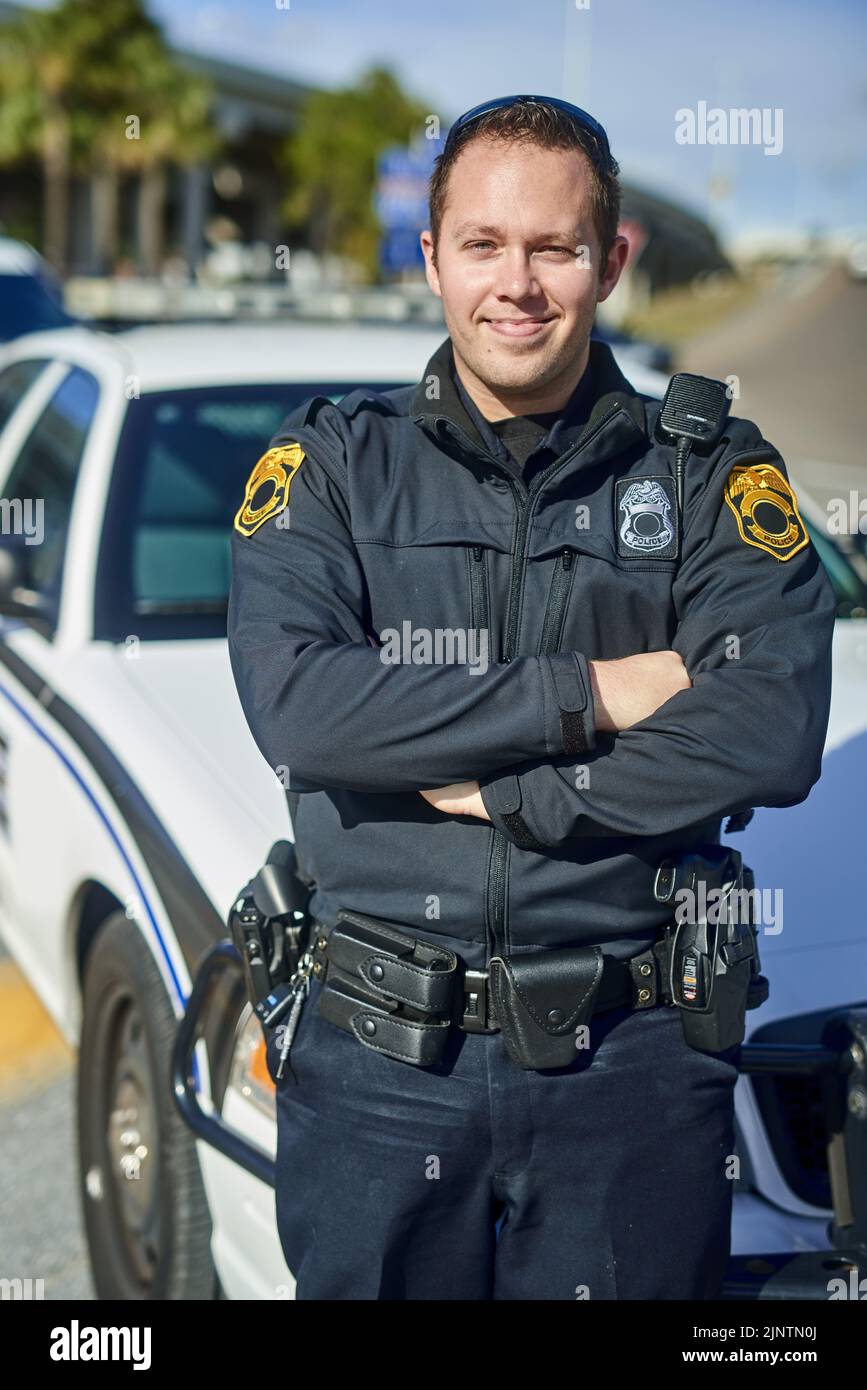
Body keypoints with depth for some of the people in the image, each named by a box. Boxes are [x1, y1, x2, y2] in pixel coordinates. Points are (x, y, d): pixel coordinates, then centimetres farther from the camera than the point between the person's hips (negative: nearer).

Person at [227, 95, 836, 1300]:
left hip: (630, 1064, 0)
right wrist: (587, 696, -14)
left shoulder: (711, 479, 2)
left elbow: (774, 733, -12)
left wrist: (498, 792, -15)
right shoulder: (332, 463, 3)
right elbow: (294, 706, -14)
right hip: (378, 1063, 0)